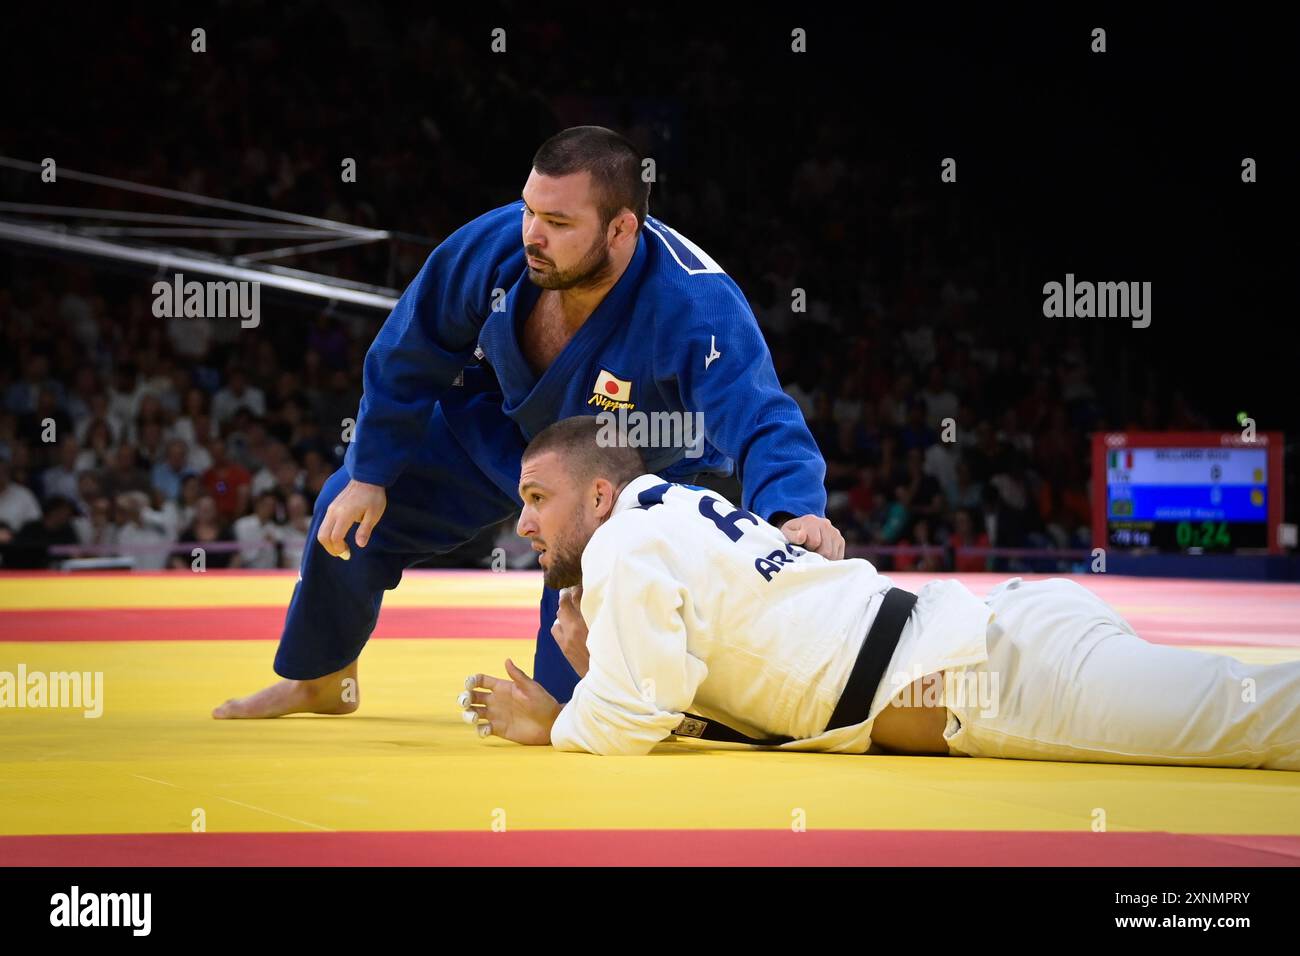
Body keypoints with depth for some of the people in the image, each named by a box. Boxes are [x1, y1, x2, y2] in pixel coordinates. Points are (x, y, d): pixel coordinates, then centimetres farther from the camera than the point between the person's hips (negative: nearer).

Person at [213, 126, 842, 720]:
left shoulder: (695, 306, -41)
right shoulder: (492, 246, -28)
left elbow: (761, 423, -46)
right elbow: (408, 359, -11)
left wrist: (794, 512, -68)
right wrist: (368, 474, -5)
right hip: (500, 431, 4)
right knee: (349, 513, 6)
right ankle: (319, 680, 35)